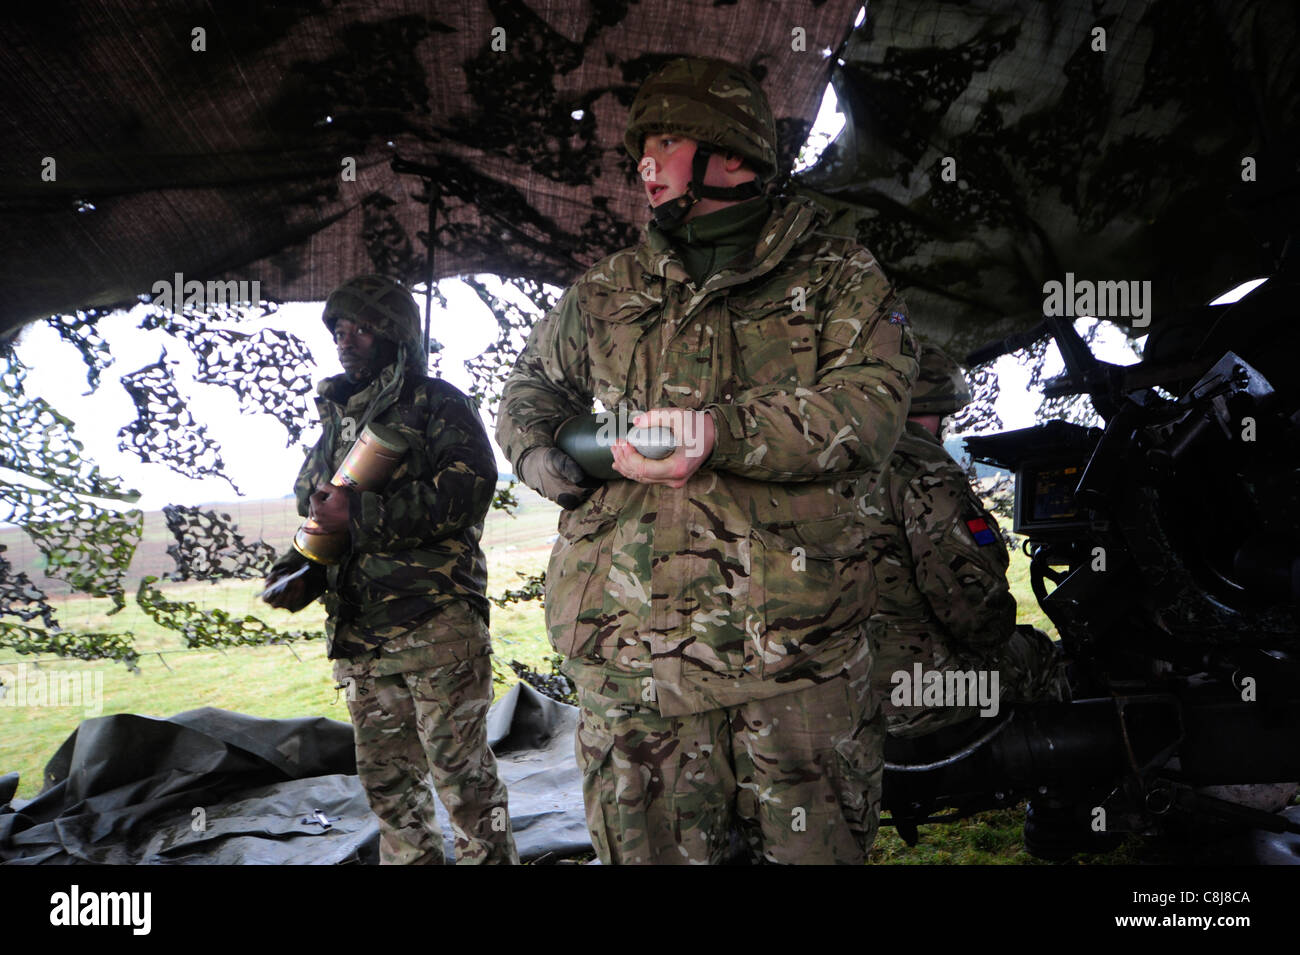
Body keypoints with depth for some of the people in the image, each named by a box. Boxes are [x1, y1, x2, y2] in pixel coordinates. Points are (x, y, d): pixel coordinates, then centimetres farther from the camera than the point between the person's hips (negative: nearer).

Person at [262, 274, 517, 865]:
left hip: (434, 622, -7)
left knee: (461, 772, -5)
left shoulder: (436, 403, 1)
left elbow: (469, 489, -15)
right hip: (359, 634, 7)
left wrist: (359, 513, -17)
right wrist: (295, 573, 8)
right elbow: (318, 519, 29)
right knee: (386, 781, 13)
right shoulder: (334, 422, 22)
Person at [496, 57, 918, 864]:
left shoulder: (835, 275, 6)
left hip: (799, 650, -2)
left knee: (818, 847, 8)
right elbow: (528, 396, 26)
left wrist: (725, 431, -20)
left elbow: (873, 408, -9)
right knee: (651, 847, 8)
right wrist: (557, 464, 4)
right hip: (636, 649, 3)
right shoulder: (608, 292, 17)